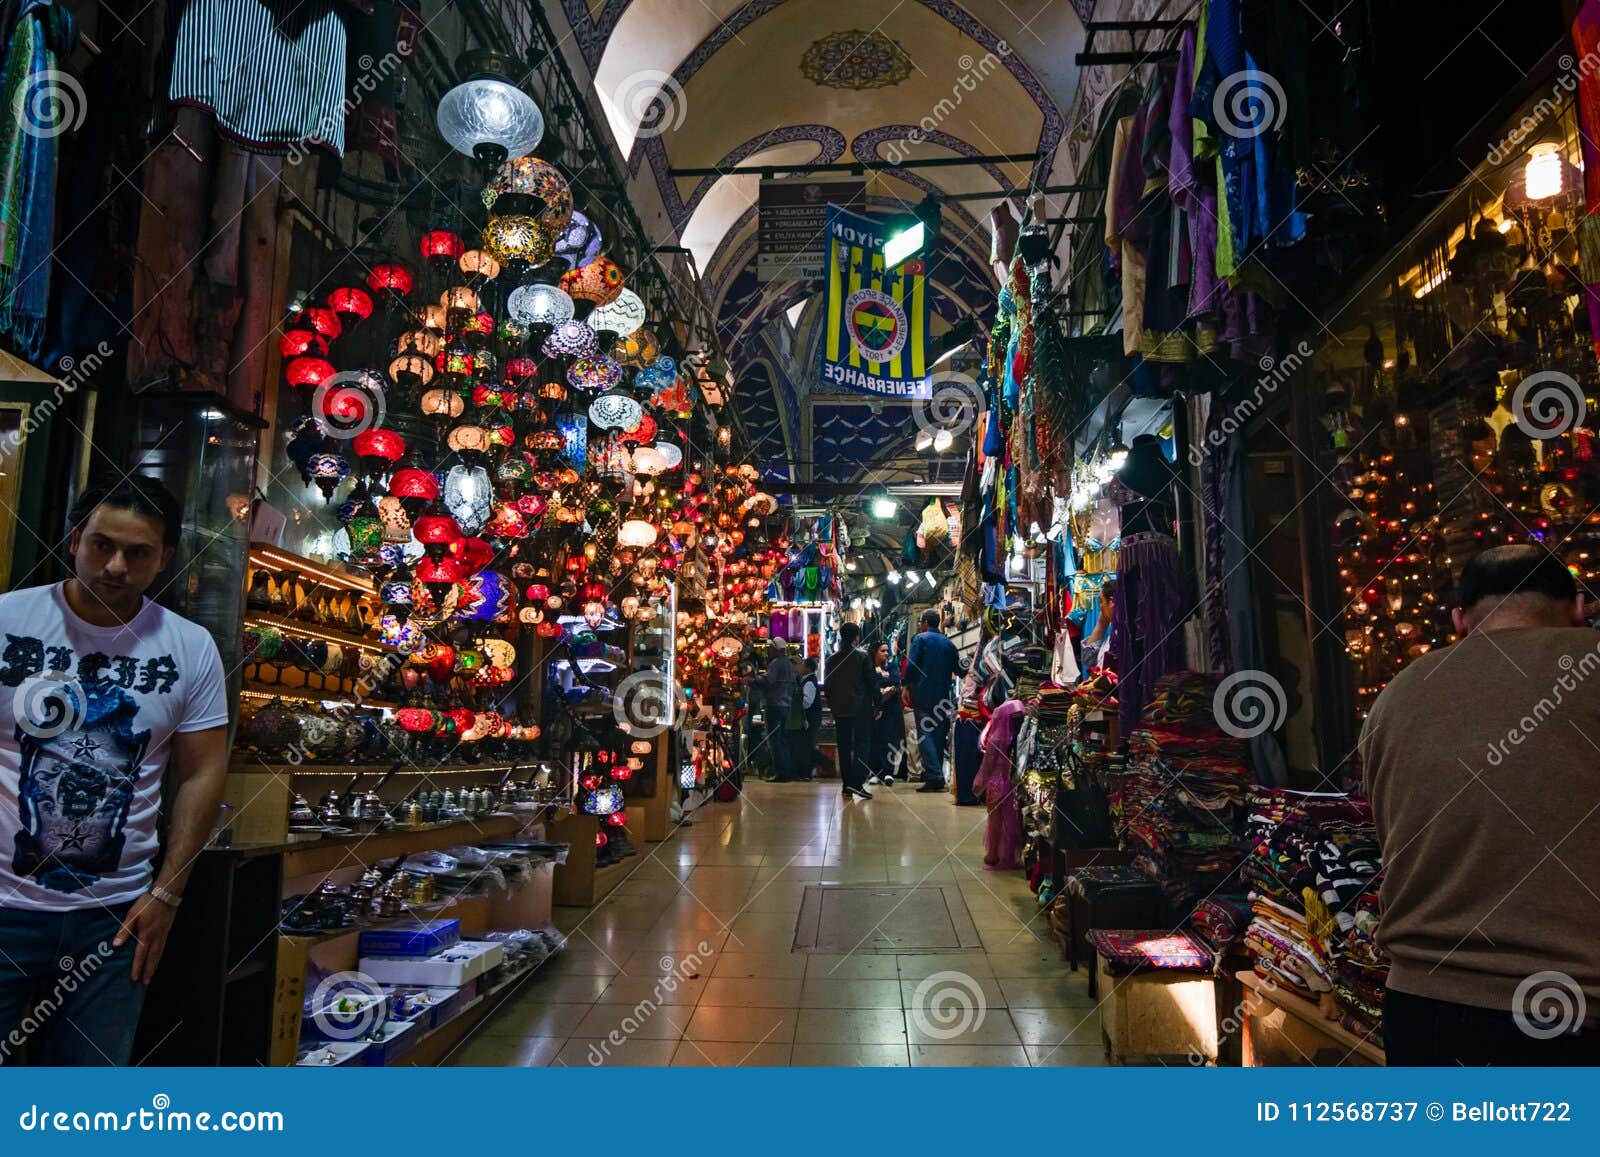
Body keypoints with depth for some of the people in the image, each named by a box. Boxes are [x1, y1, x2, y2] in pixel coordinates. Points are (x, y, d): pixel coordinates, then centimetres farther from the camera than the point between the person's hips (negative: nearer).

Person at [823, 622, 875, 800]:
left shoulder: (832, 659, 6)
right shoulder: (862, 657, -6)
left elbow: (826, 686, 9)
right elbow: (871, 683, -7)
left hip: (840, 710, 4)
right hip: (860, 708, -4)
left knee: (844, 747, 9)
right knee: (861, 744, -2)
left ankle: (847, 785, 10)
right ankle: (856, 783, -14)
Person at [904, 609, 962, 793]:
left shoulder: (920, 638, -3)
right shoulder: (948, 643, 13)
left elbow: (912, 664, -11)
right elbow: (959, 669, 13)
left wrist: (906, 686, -2)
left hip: (923, 693, -5)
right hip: (943, 696, 5)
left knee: (925, 733, -6)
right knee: (939, 734, 10)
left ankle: (934, 775, -17)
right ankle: (936, 775, 14)